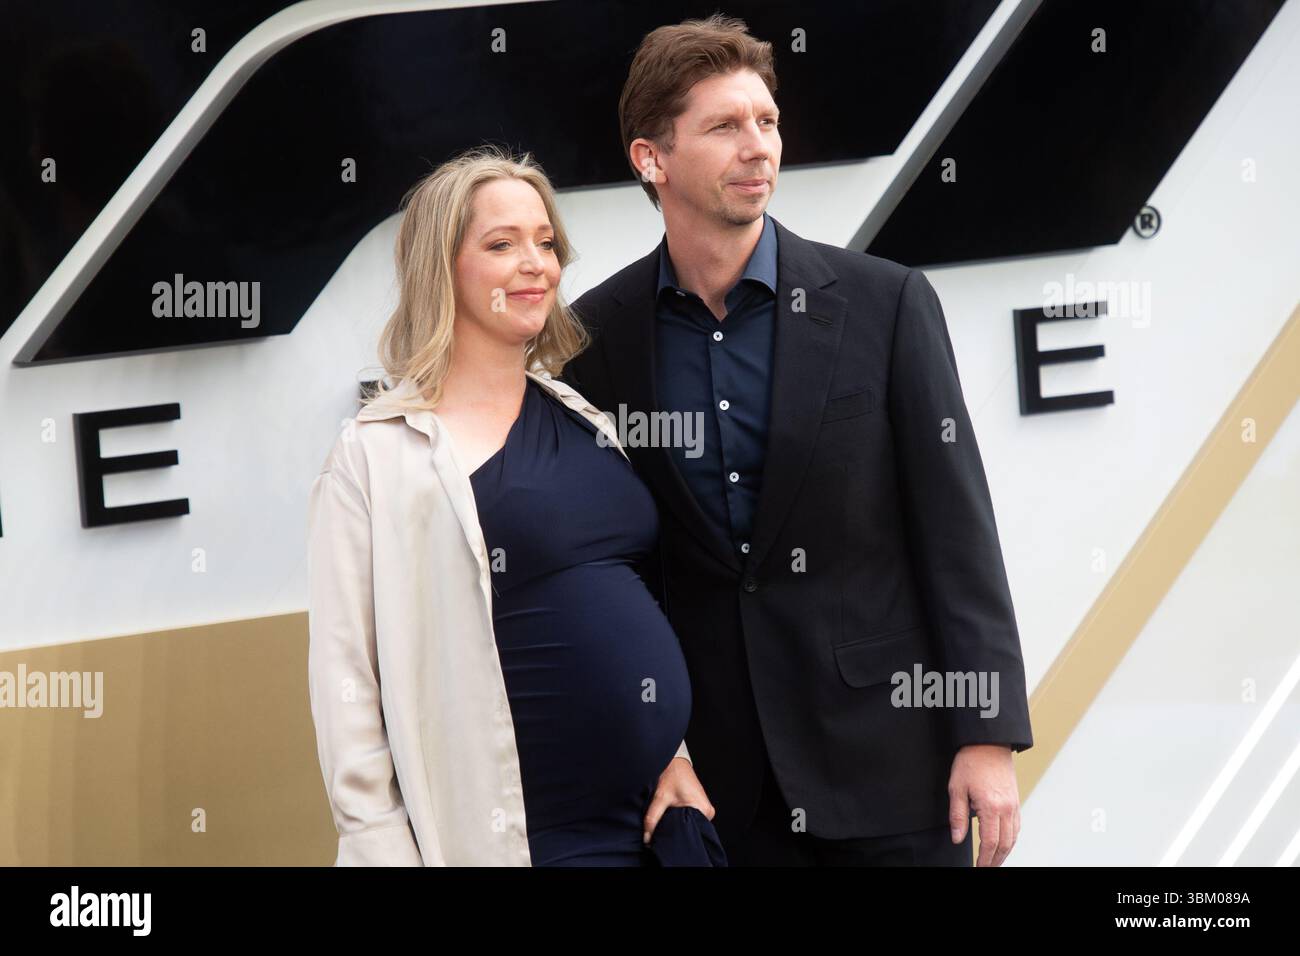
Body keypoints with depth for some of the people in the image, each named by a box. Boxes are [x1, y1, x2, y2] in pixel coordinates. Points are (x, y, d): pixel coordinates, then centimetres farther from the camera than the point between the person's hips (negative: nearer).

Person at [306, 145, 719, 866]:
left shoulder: (585, 419, 12)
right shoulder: (379, 453, -6)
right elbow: (346, 676, -8)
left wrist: (677, 752, 8)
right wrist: (382, 848, -12)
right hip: (516, 836, -5)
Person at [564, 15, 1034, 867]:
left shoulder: (884, 303, -4)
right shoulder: (597, 333, 0)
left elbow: (957, 530, -5)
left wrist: (988, 735, -8)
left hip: (883, 749, -1)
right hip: (716, 775, 1)